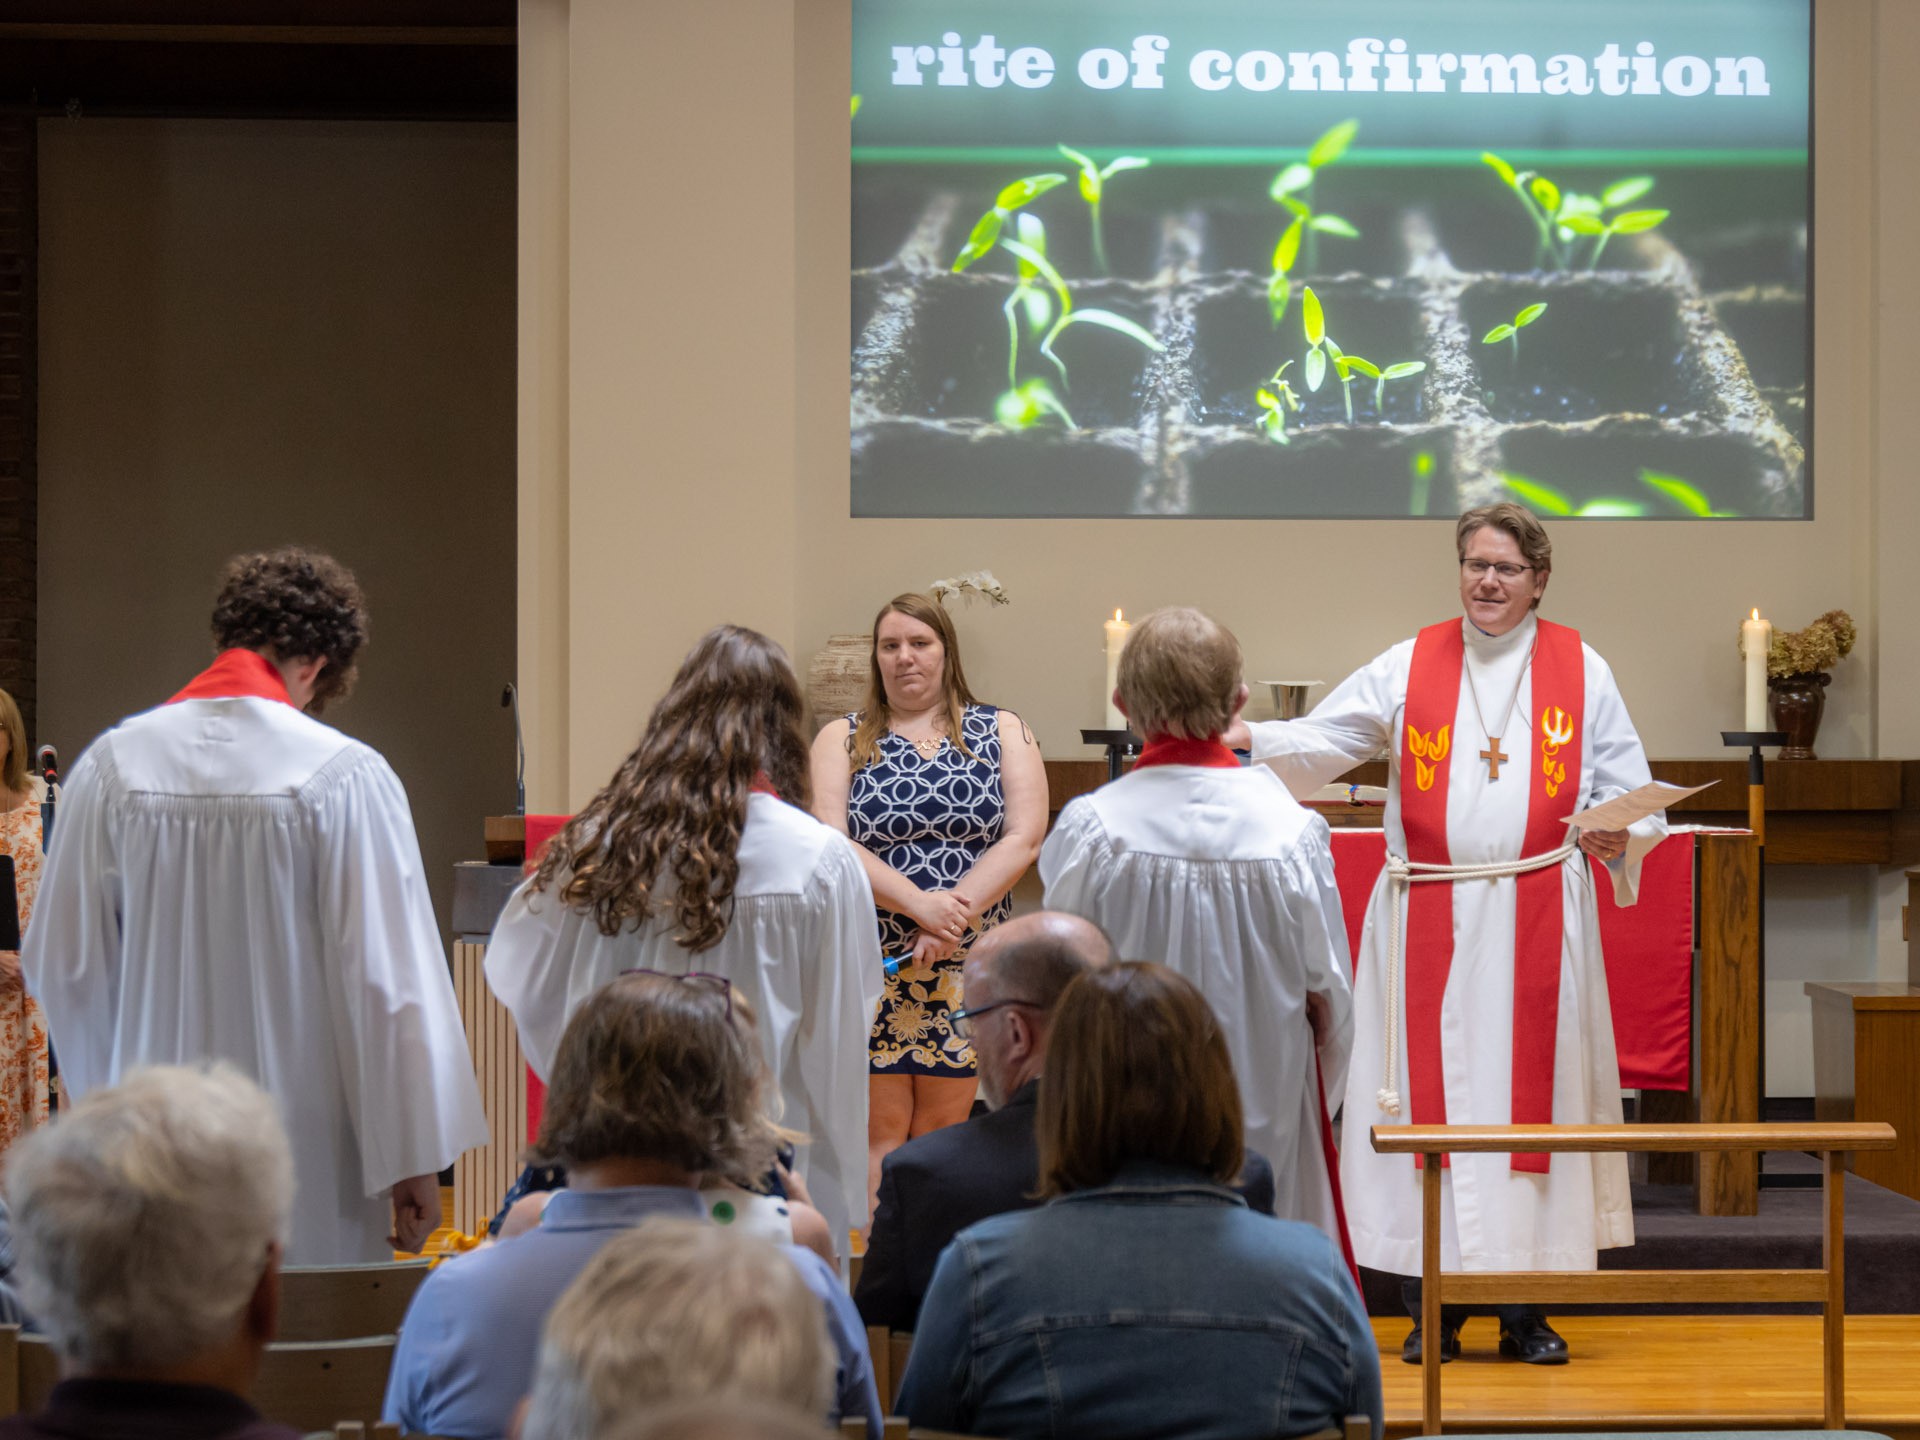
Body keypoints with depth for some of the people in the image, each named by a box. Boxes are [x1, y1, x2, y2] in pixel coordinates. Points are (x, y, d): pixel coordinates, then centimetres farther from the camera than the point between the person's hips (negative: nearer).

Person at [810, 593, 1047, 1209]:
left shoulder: (1003, 732, 9)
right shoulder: (843, 739, 7)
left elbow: (1024, 838, -3)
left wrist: (953, 915, -16)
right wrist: (920, 904, -19)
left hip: (968, 966, 1)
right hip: (869, 963, -1)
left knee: (942, 1129, 4)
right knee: (880, 1129, -4)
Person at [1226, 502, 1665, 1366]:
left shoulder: (1581, 670, 8)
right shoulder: (1409, 666, 8)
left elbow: (1633, 794, 7)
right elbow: (1318, 743, 0)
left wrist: (1617, 835, -14)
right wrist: (1242, 739, -17)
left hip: (1538, 926, 0)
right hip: (1428, 927, 0)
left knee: (1529, 1094, 1)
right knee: (1431, 1098, -1)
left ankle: (1526, 1310, 10)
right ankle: (1434, 1309, 7)